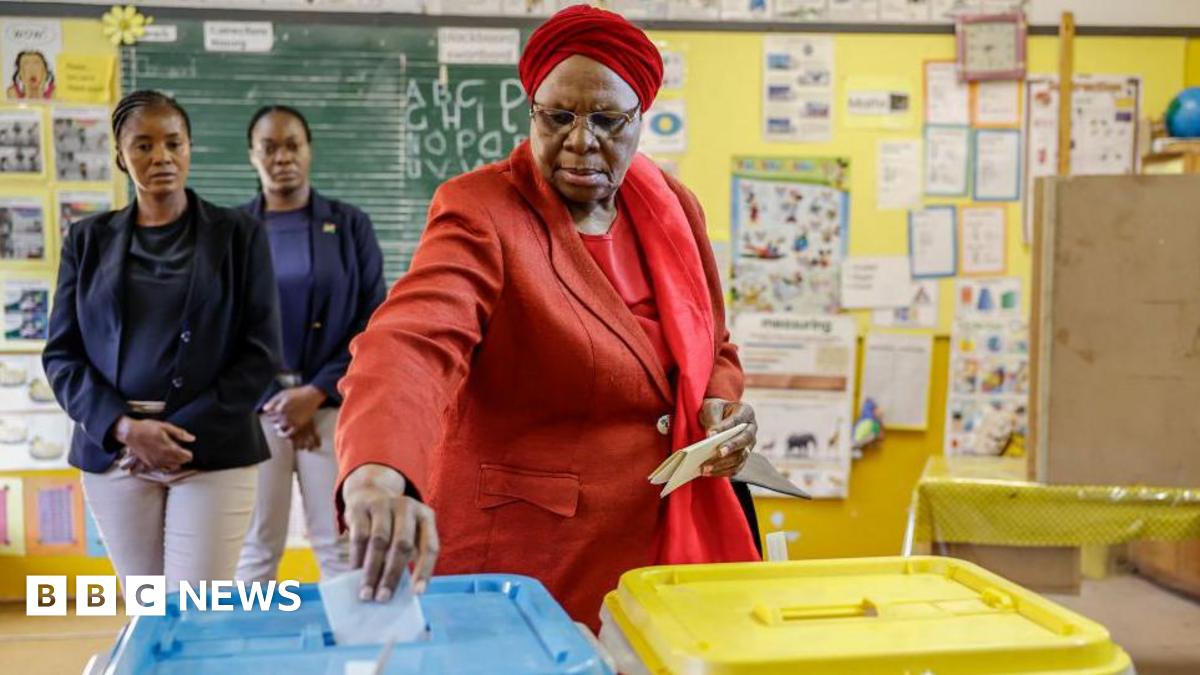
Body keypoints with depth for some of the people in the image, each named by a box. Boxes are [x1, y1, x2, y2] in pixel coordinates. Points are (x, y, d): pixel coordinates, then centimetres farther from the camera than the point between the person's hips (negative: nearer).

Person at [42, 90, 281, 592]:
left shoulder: (238, 235, 4)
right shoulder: (88, 240, 10)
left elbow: (260, 353, 0)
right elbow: (61, 353, 7)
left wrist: (186, 433, -11)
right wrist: (124, 428, -10)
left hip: (213, 453, -2)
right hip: (113, 454, 2)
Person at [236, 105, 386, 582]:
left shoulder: (350, 225, 6)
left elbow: (373, 321, 2)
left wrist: (317, 391, -8)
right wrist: (274, 398, -6)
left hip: (333, 403, 0)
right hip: (255, 406, 0)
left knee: (341, 545, -1)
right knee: (255, 547, 3)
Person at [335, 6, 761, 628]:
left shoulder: (674, 209, 2)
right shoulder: (480, 214, -16)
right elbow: (410, 342, -34)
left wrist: (720, 407, -6)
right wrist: (377, 478, -53)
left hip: (667, 543, 6)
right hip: (523, 563, -5)